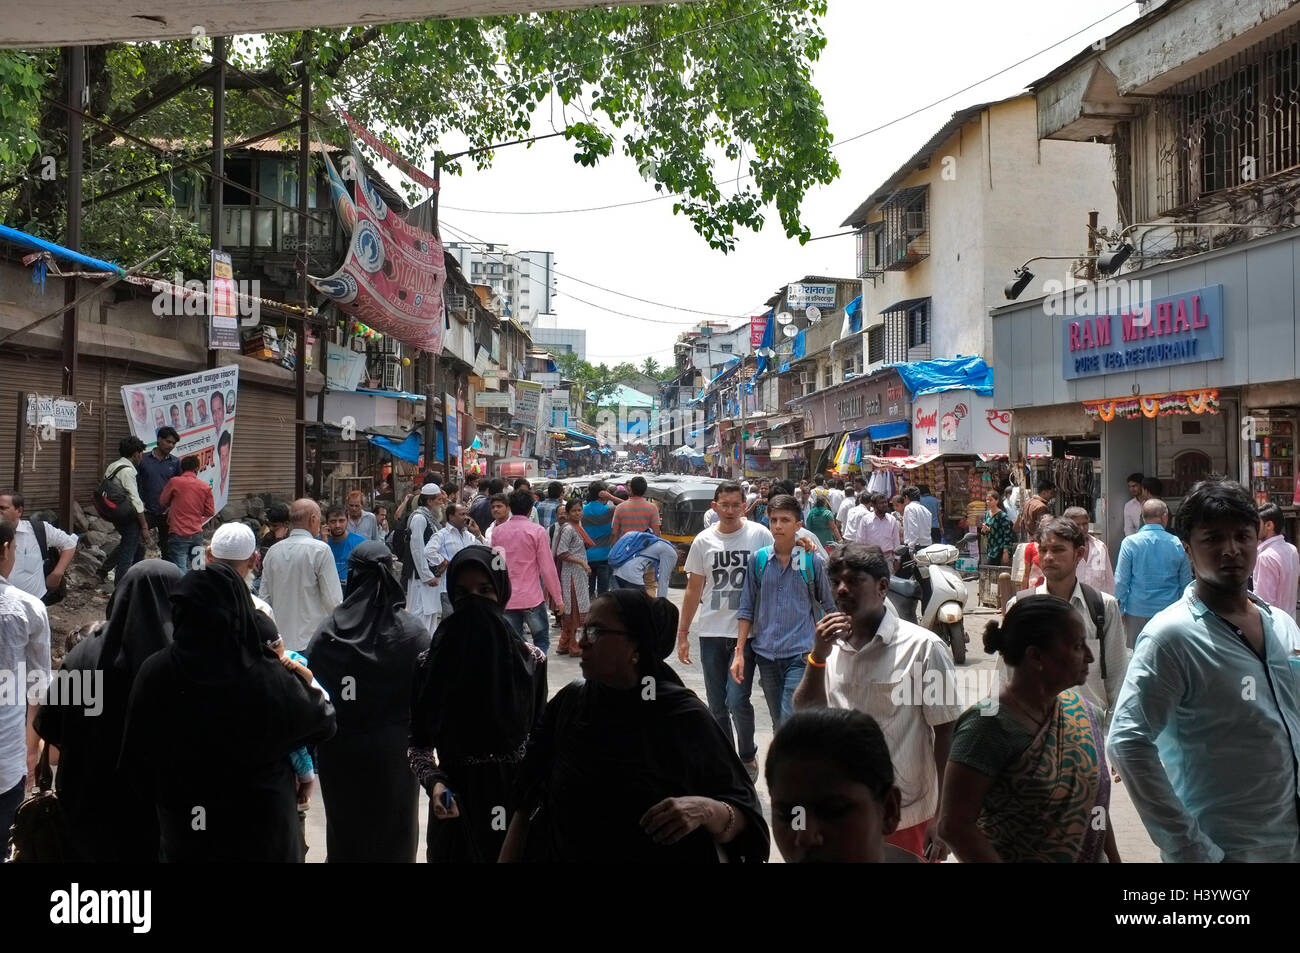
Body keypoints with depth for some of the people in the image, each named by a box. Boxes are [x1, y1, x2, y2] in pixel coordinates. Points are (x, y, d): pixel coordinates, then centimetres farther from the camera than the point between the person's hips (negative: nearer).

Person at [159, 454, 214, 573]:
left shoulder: (174, 482, -5)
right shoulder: (205, 487, 1)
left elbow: (163, 501, 8)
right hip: (197, 534, 3)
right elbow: (210, 512, 5)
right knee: (198, 569, 12)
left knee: (180, 571, -5)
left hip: (179, 534, -3)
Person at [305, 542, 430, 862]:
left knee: (345, 828, 17)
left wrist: (315, 751, 5)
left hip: (339, 750, 1)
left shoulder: (327, 632, -9)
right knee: (393, 832, 14)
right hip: (393, 751, -1)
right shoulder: (411, 631, -12)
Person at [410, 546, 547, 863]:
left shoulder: (531, 660, -3)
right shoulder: (430, 662, -5)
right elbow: (418, 742, 0)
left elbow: (541, 735, 4)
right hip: (455, 803, 0)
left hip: (518, 800, 1)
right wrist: (434, 782, -16)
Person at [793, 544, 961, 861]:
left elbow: (946, 732, -8)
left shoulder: (923, 647, -12)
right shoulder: (831, 645, 4)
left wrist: (942, 817, -8)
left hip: (907, 819, -4)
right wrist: (818, 655, -13)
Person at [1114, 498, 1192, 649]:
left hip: (1137, 611, -2)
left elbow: (1121, 581, -6)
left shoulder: (1130, 543, -8)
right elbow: (1186, 584, 7)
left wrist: (1120, 609, 3)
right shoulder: (1177, 544, -2)